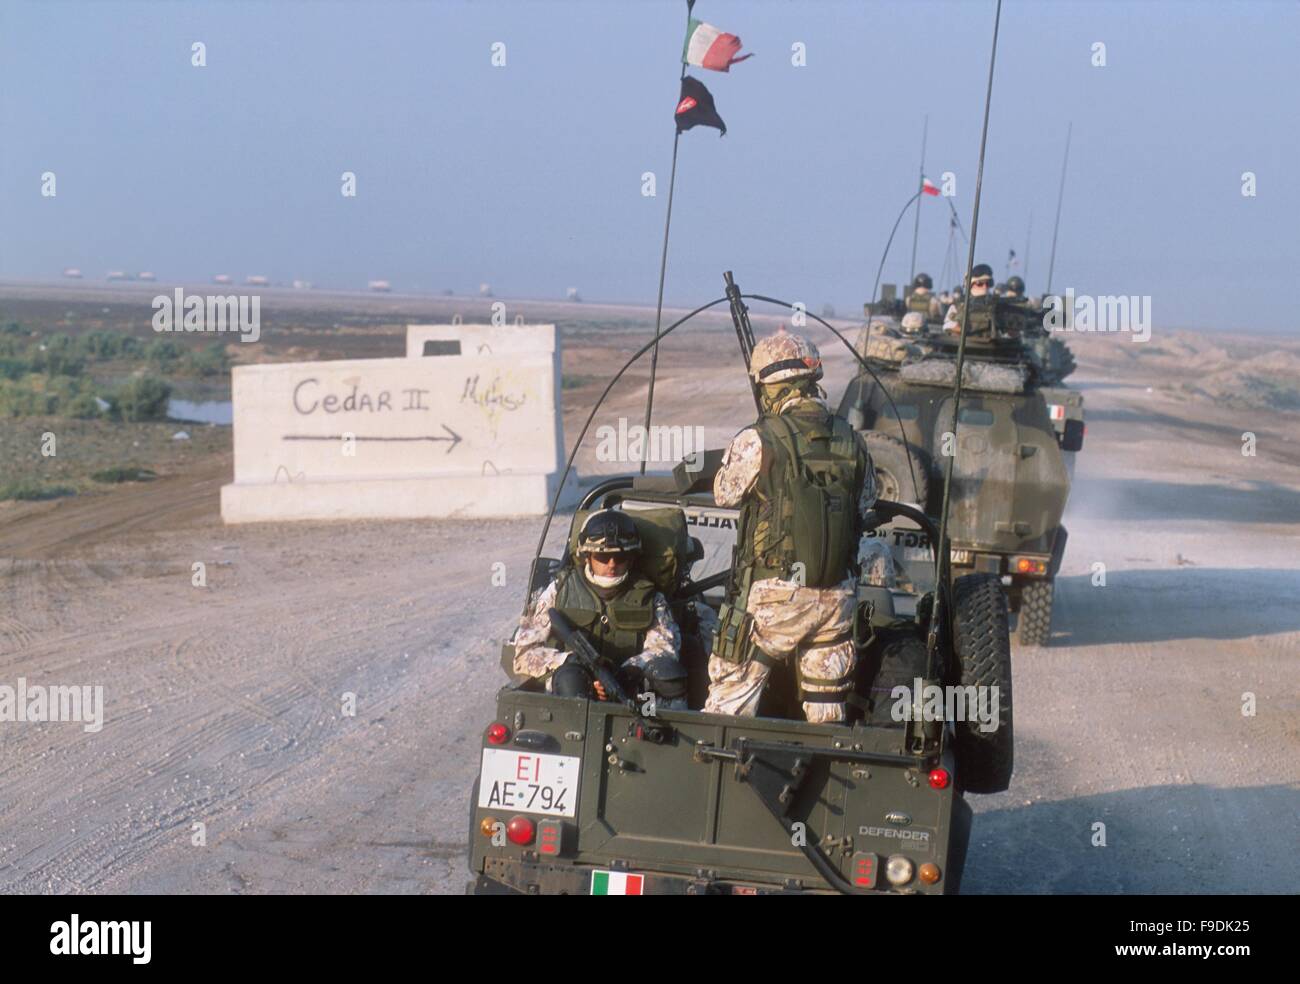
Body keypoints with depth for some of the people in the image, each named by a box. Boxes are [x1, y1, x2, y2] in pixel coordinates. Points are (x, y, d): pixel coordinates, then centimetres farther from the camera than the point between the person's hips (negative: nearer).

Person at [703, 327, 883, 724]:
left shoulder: (759, 441, -14)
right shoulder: (852, 442, 1)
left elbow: (725, 493, 2)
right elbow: (865, 510, 12)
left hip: (773, 594, -4)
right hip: (836, 596, 4)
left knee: (730, 697, 6)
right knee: (828, 709, 14)